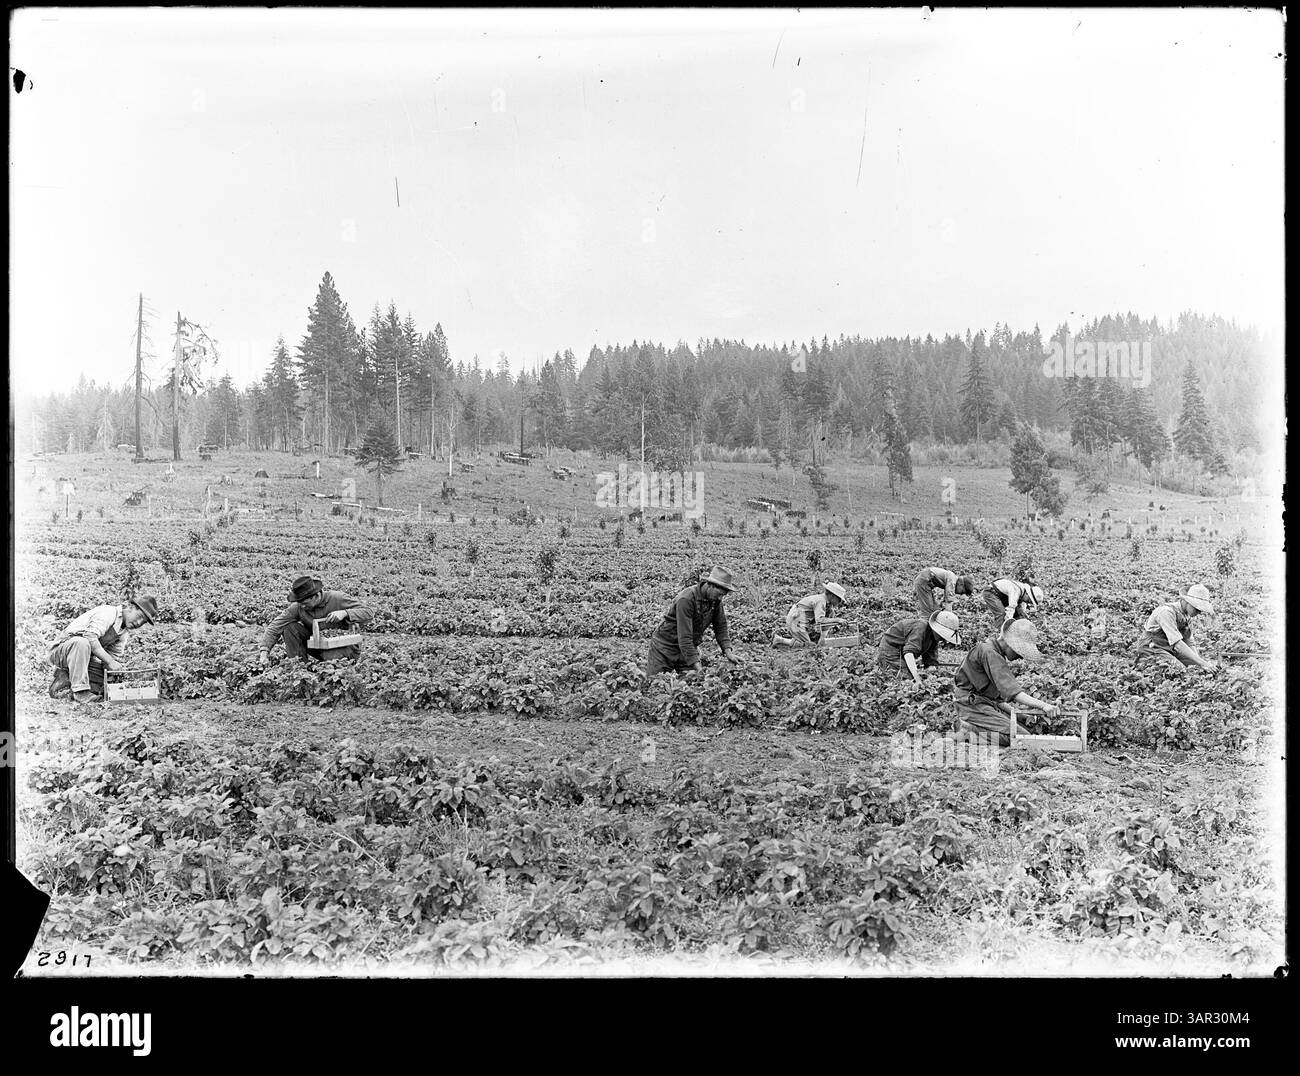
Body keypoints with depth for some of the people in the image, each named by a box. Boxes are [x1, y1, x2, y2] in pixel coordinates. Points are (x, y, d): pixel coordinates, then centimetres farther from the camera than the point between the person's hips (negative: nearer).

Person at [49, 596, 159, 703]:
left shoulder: (125, 632, 9)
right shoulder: (108, 612, -19)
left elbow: (114, 656, 6)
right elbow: (90, 637, -33)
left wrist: (119, 666, -18)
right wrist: (110, 662, -37)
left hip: (87, 658, 8)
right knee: (82, 642, -40)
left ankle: (66, 679, 4)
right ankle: (80, 690, -32)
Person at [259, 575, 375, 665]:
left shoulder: (337, 599, -21)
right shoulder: (298, 607, -13)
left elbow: (369, 613, -22)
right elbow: (275, 627, -13)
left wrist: (344, 613, -36)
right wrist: (264, 651, -25)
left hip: (342, 646, -4)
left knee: (331, 657, -38)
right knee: (289, 627, -16)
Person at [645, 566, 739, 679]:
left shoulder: (716, 599, -7)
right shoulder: (686, 599, -29)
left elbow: (721, 626, 4)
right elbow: (684, 636, -31)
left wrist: (727, 650, -10)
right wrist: (697, 666, -34)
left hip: (689, 647, 6)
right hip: (665, 646, -6)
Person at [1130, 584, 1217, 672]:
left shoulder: (1187, 615, 5)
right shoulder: (1167, 612, -23)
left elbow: (1189, 644, 9)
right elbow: (1177, 644, -32)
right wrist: (1202, 663, -35)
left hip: (1170, 650, 8)